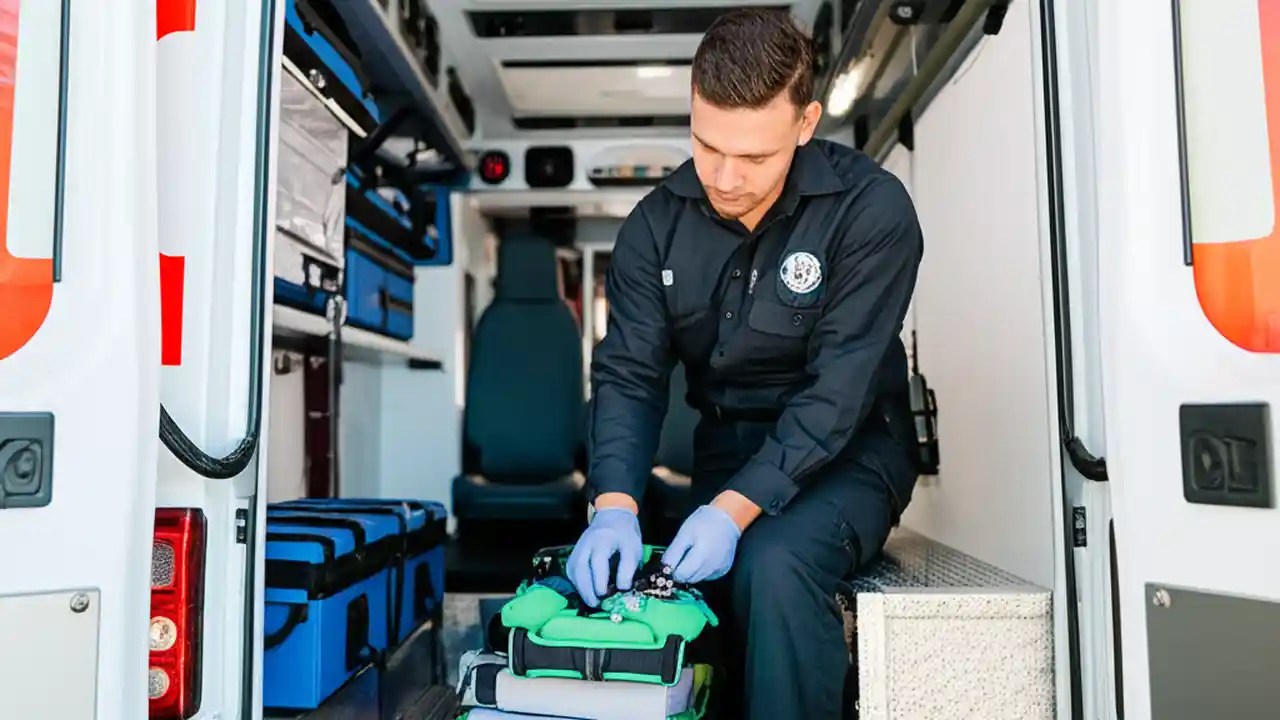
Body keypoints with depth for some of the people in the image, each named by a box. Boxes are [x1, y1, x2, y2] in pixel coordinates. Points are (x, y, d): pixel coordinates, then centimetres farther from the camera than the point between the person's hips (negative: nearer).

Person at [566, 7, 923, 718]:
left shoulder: (871, 207, -17)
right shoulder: (657, 224, -5)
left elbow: (839, 388, -21)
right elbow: (628, 374, -8)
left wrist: (734, 509, -31)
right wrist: (615, 505, -24)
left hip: (846, 451, -4)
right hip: (726, 447, 4)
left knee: (773, 564, -31)